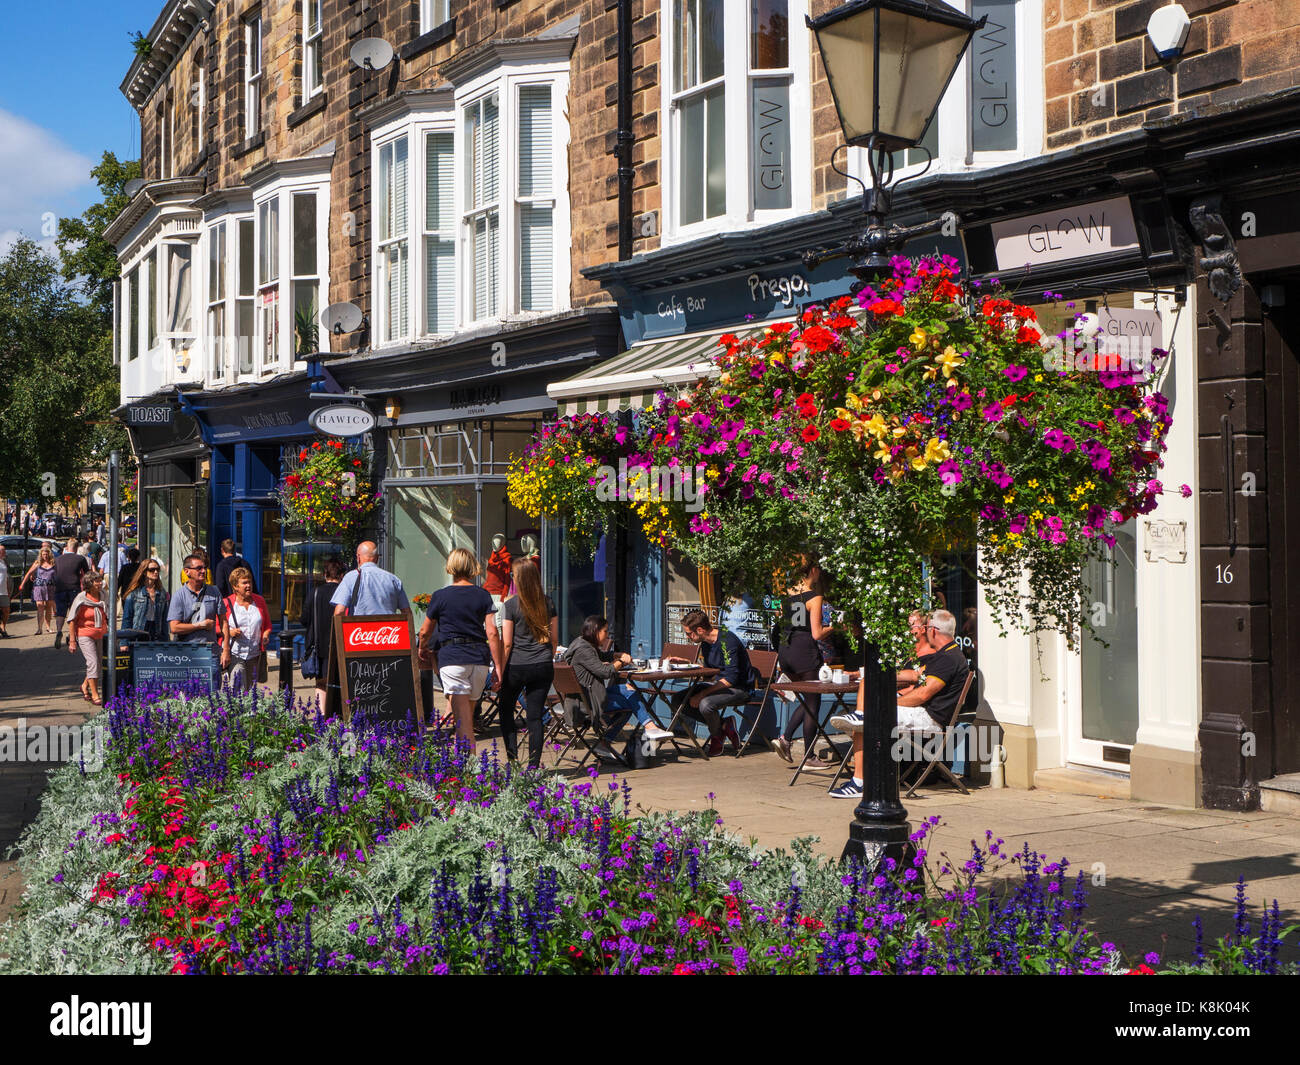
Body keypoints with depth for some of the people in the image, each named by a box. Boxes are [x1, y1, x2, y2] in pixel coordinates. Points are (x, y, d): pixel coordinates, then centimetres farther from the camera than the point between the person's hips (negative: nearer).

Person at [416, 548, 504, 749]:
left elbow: (425, 632, 11)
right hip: (480, 657, 4)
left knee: (463, 721, -8)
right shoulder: (483, 596, 6)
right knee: (468, 715, 18)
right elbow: (492, 633, -2)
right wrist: (499, 668, 2)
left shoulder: (440, 596, 1)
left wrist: (422, 650, 33)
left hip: (452, 657, -4)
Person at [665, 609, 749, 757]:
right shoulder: (705, 642, 4)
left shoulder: (727, 640, -23)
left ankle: (717, 737, -3)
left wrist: (701, 694, -26)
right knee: (678, 702, -5)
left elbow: (731, 679, -26)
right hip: (718, 683, 9)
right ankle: (723, 725, -1)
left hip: (739, 688, -9)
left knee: (705, 704, -35)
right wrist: (682, 661, 9)